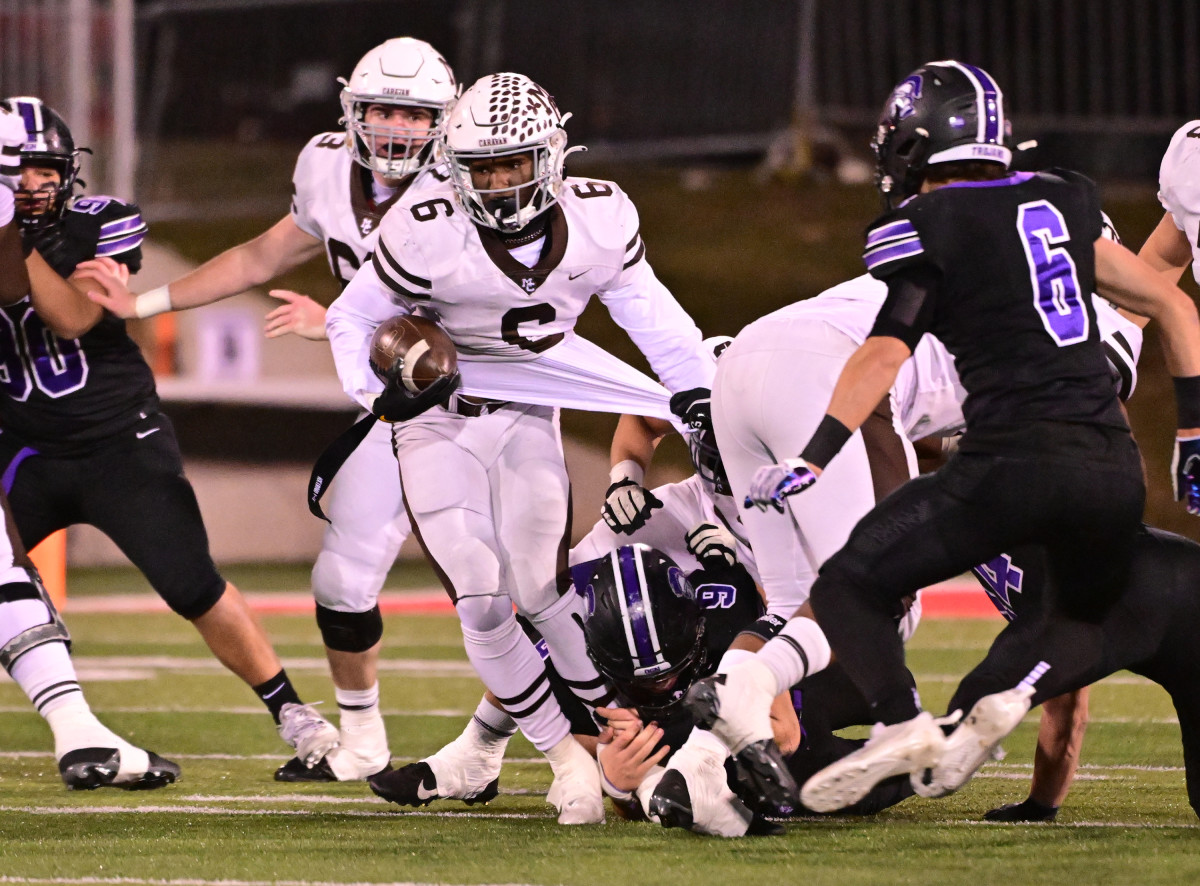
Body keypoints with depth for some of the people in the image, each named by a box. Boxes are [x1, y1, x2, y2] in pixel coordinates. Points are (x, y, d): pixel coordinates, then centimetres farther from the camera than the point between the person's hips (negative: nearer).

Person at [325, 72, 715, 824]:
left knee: (542, 589, -10)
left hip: (527, 422, 2)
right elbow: (353, 318, -10)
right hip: (439, 423, -2)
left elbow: (648, 310, 3)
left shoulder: (597, 219, -12)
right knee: (479, 599, -12)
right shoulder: (432, 232, -22)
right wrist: (377, 391, -26)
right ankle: (564, 756, 3)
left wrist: (695, 395, -1)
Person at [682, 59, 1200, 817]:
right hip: (1113, 465, 5)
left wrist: (810, 463, -6)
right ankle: (1016, 692, 0)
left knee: (850, 585, 9)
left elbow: (885, 355, -7)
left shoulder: (929, 227, 2)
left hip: (1014, 462, -5)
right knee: (1090, 614, 29)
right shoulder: (1064, 203, 18)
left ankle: (902, 720, -13)